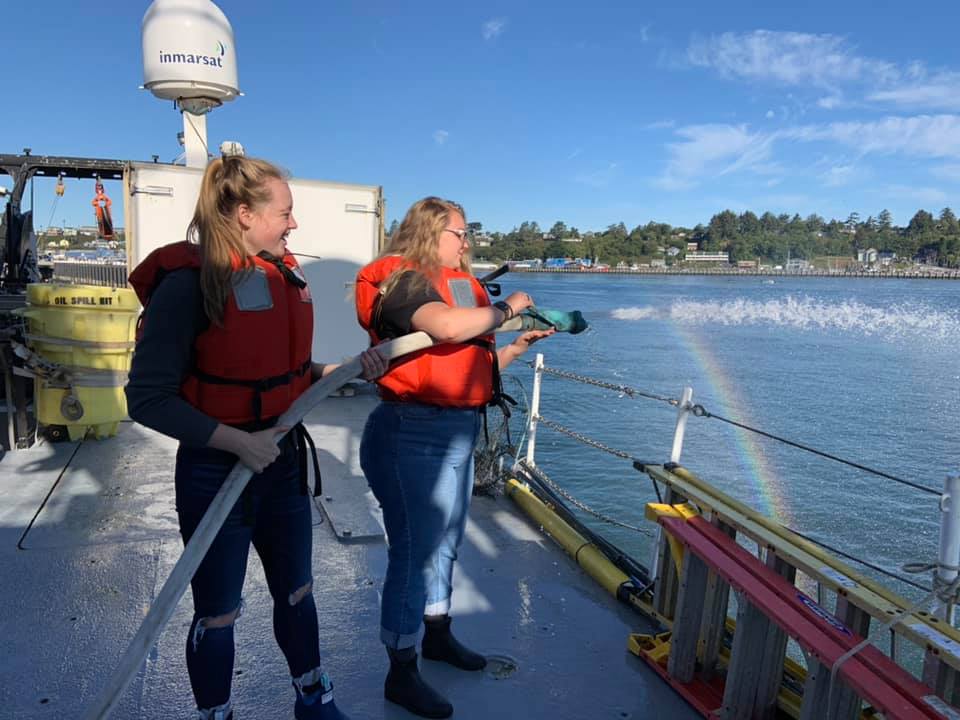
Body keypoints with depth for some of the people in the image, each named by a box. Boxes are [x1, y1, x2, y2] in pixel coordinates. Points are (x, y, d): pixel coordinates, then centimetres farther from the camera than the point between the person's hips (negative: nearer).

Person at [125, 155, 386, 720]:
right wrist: (238, 442, -25)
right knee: (218, 614, 14)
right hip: (216, 474, -6)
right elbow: (148, 398, -19)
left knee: (297, 591, 22)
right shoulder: (187, 282, -18)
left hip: (284, 463, 7)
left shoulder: (284, 273, 2)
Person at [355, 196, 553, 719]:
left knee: (444, 543, 21)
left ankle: (438, 636, 42)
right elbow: (448, 327, -32)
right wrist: (506, 308, -15)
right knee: (414, 552, 1)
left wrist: (520, 345, 10)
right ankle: (401, 673, 18)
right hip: (413, 434, -9)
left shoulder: (454, 286, 15)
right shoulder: (403, 280, -12)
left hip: (455, 434, 9)